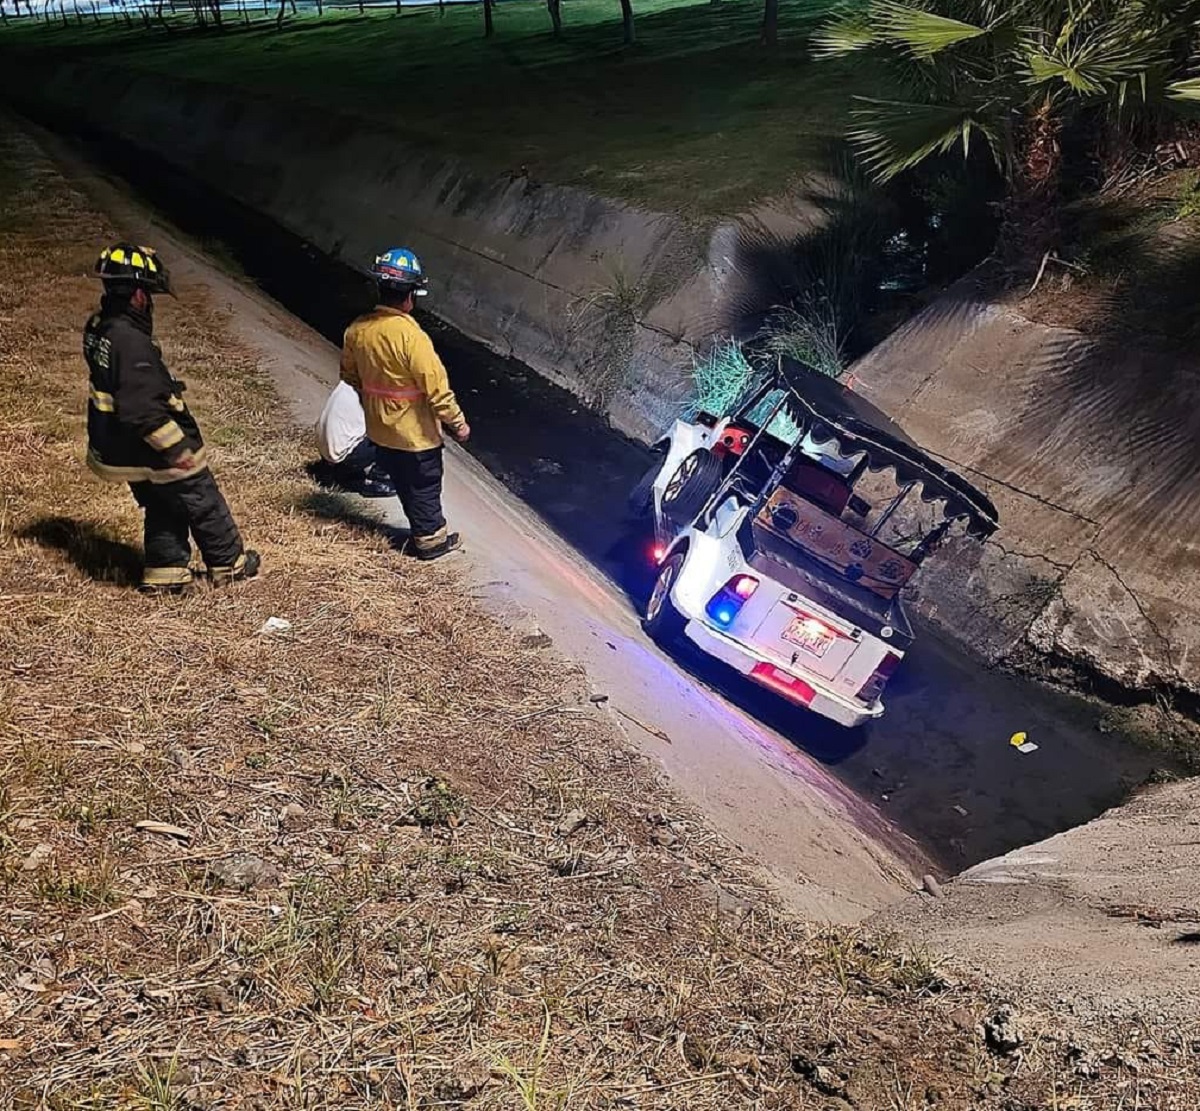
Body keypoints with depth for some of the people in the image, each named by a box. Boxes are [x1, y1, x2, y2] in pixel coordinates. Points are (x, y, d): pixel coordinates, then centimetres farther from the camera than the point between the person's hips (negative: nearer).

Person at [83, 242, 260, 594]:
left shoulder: (98, 328, 0)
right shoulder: (131, 343, -29)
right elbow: (143, 411, -31)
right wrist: (177, 449, -23)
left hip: (120, 447, 9)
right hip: (156, 454, -9)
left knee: (162, 510, 22)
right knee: (205, 506, 11)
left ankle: (164, 573, 29)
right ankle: (229, 565, 26)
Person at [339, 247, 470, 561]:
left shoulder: (357, 330, -7)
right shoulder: (411, 337, -29)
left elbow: (350, 377, 8)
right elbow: (436, 386, -24)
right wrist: (457, 422, -11)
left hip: (379, 430, 7)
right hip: (415, 433, -7)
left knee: (404, 484, 24)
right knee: (424, 487, 14)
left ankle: (423, 530, 41)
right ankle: (432, 540, 31)